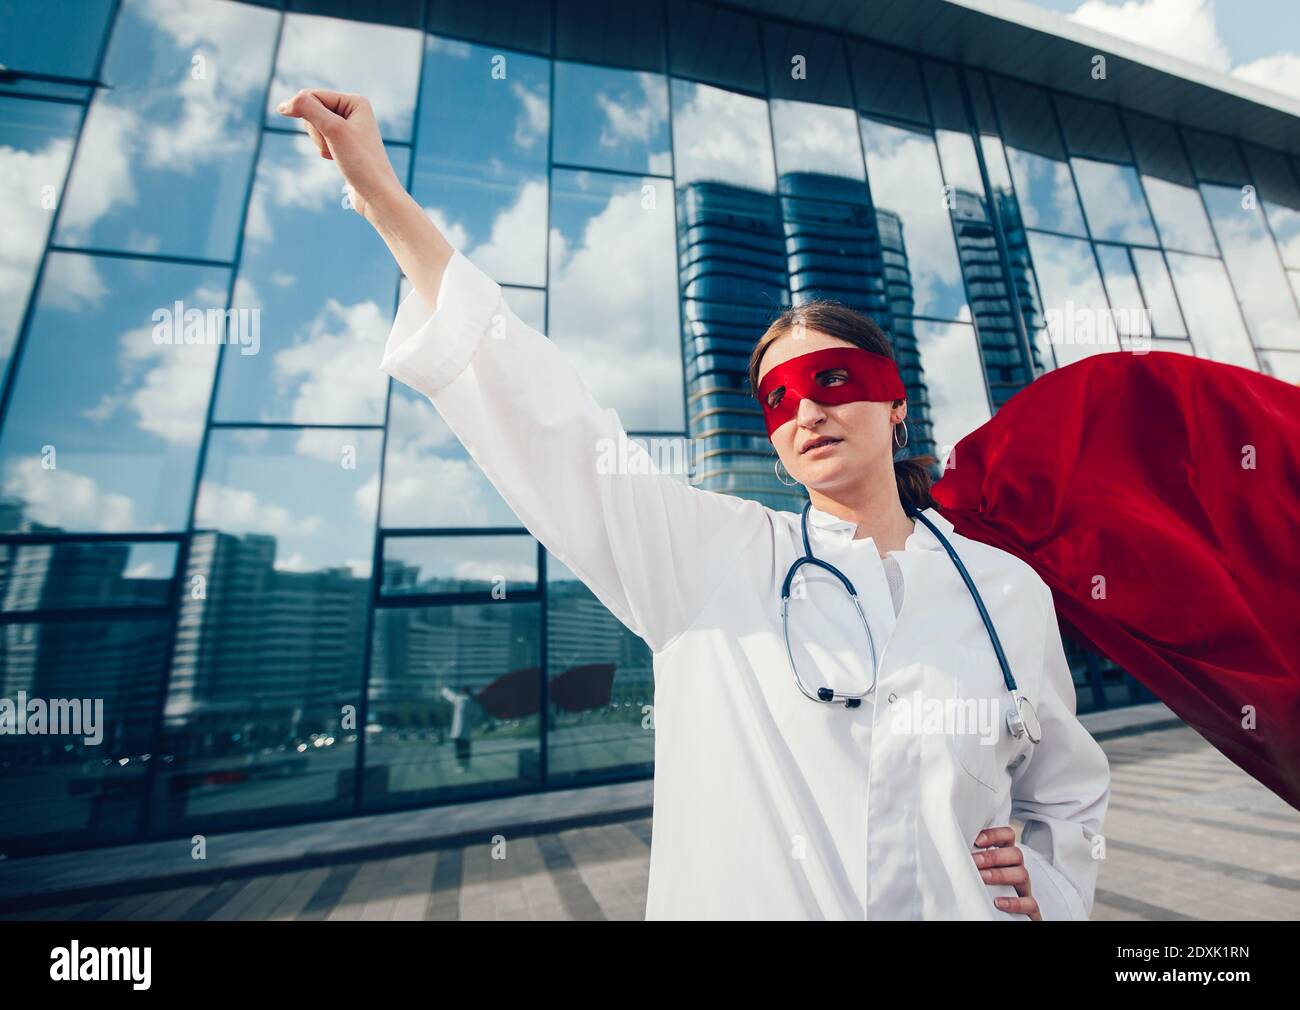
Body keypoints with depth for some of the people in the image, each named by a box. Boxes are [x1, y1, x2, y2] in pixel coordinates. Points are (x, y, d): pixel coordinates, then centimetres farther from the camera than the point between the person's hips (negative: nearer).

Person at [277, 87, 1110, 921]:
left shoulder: (1008, 589, -7)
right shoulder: (714, 558, -14)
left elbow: (1067, 789, 11)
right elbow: (555, 426, -20)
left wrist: (1048, 879, -8)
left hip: (962, 903, 2)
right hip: (739, 900, -1)